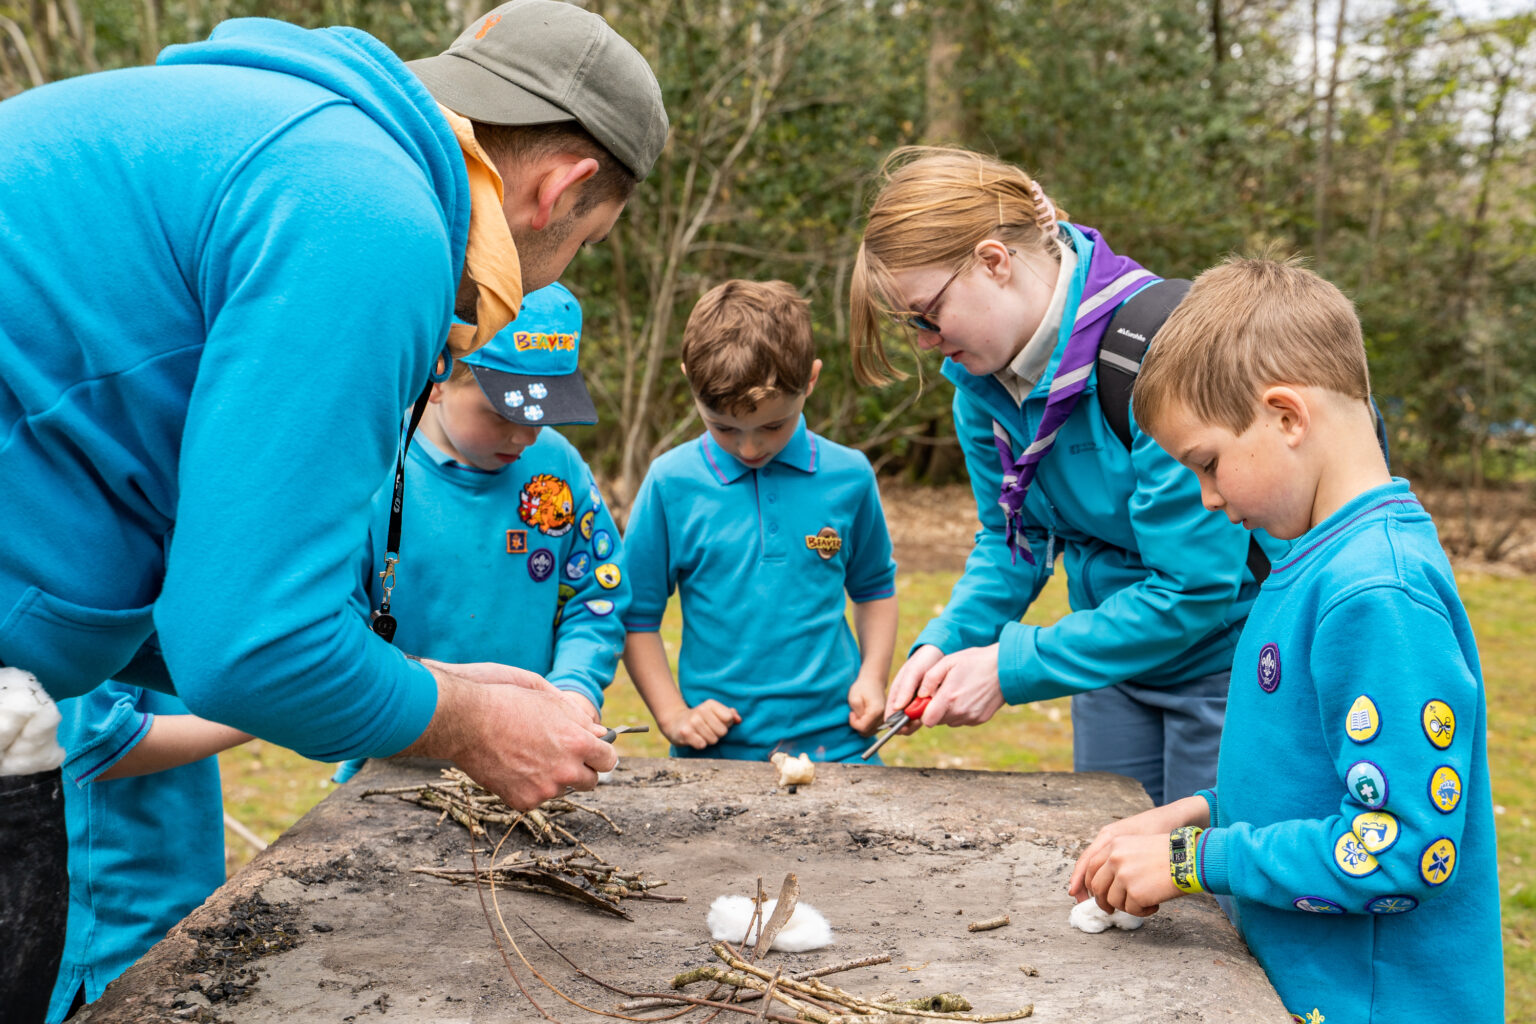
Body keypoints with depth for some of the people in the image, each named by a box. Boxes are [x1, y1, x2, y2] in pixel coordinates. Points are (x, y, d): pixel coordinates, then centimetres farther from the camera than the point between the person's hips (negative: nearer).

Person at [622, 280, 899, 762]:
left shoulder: (848, 476, 3)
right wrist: (672, 714, -3)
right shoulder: (671, 483, -2)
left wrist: (872, 678, 5)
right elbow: (636, 616, 5)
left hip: (835, 743, 0)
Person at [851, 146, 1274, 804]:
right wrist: (946, 641, -12)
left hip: (1226, 656, -7)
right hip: (1115, 655, 7)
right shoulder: (982, 376, -5)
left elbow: (1195, 588, -28)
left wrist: (1012, 668, -24)